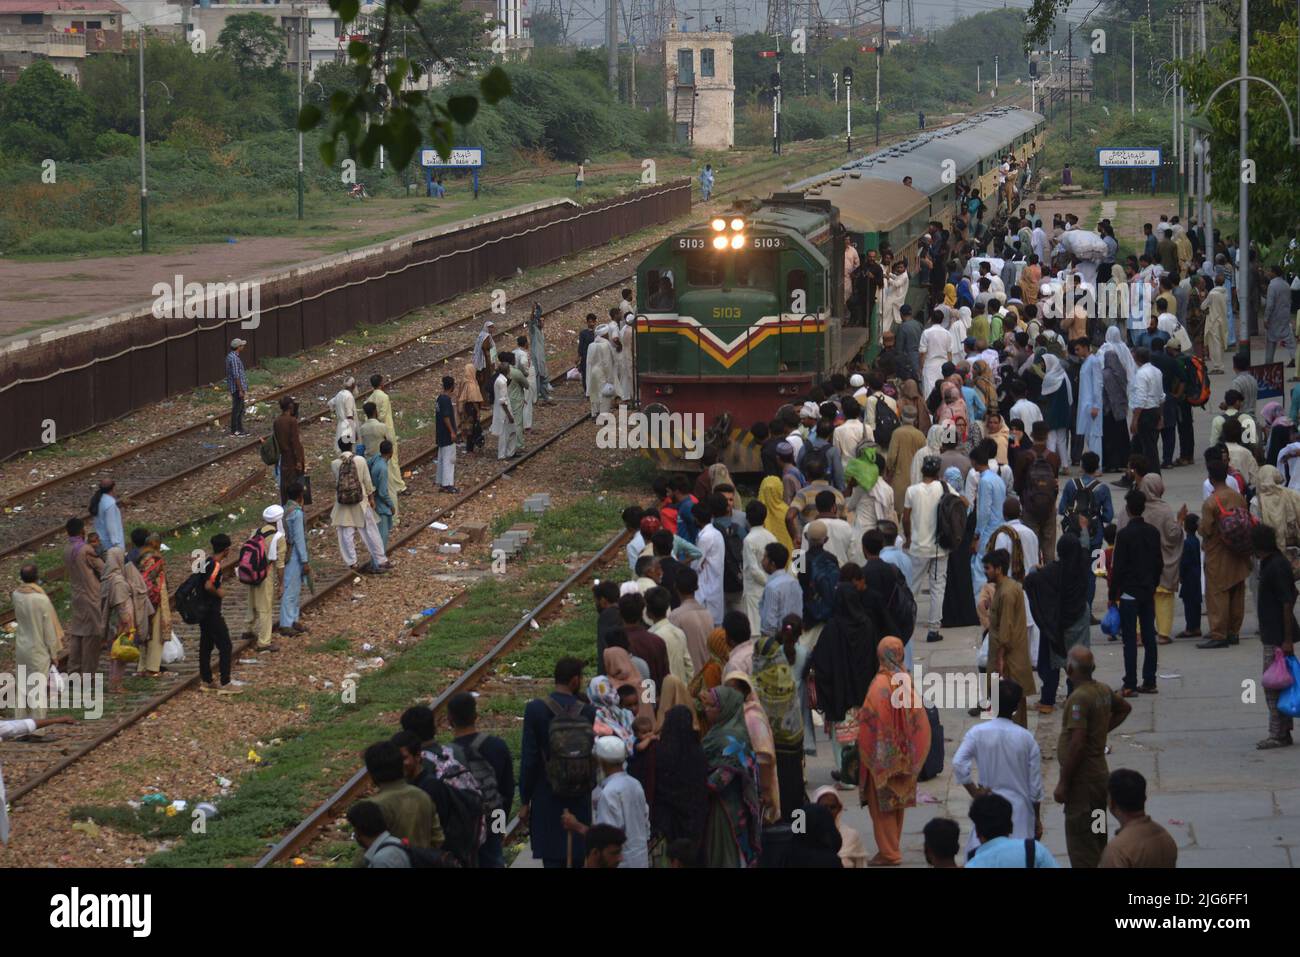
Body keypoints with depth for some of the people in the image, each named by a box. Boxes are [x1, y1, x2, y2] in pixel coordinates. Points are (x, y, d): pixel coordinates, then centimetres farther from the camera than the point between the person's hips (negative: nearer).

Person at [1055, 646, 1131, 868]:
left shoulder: (1079, 698, -22)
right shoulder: (1104, 691, 5)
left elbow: (1077, 744, -26)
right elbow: (1124, 708, 27)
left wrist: (1063, 783, -20)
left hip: (1082, 780, -9)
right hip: (1100, 773, 9)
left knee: (1081, 844, -4)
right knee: (1098, 842, 17)